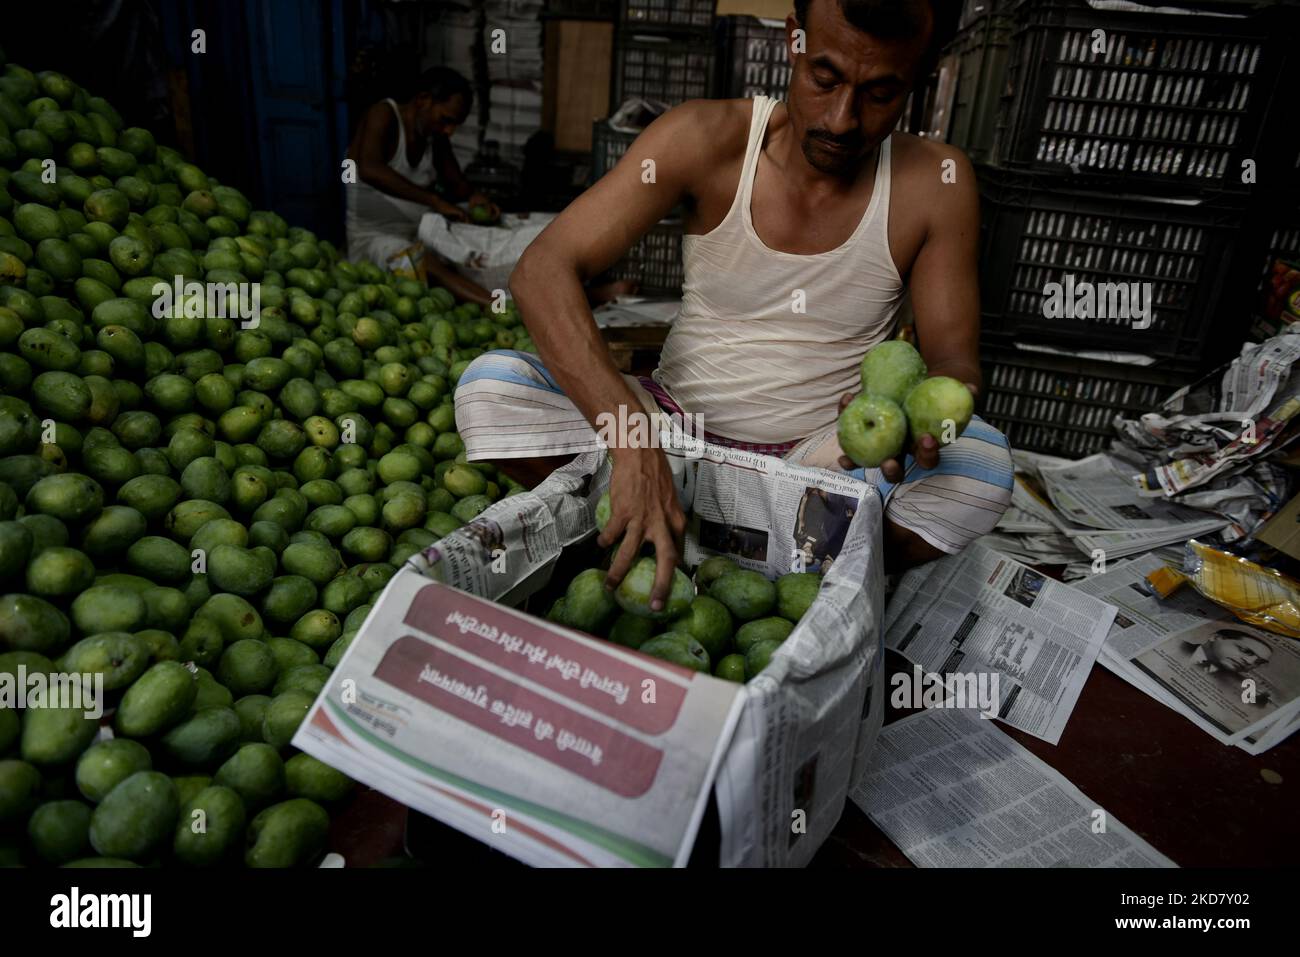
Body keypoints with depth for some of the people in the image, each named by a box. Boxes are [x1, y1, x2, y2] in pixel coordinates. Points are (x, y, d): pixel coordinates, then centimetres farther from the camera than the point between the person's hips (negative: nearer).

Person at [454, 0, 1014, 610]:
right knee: (489, 387, -21)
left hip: (818, 453, 1)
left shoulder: (936, 184, -8)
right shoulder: (708, 139, -14)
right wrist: (634, 444, -38)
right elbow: (543, 271, -23)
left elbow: (954, 361, -4)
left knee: (984, 463, -28)